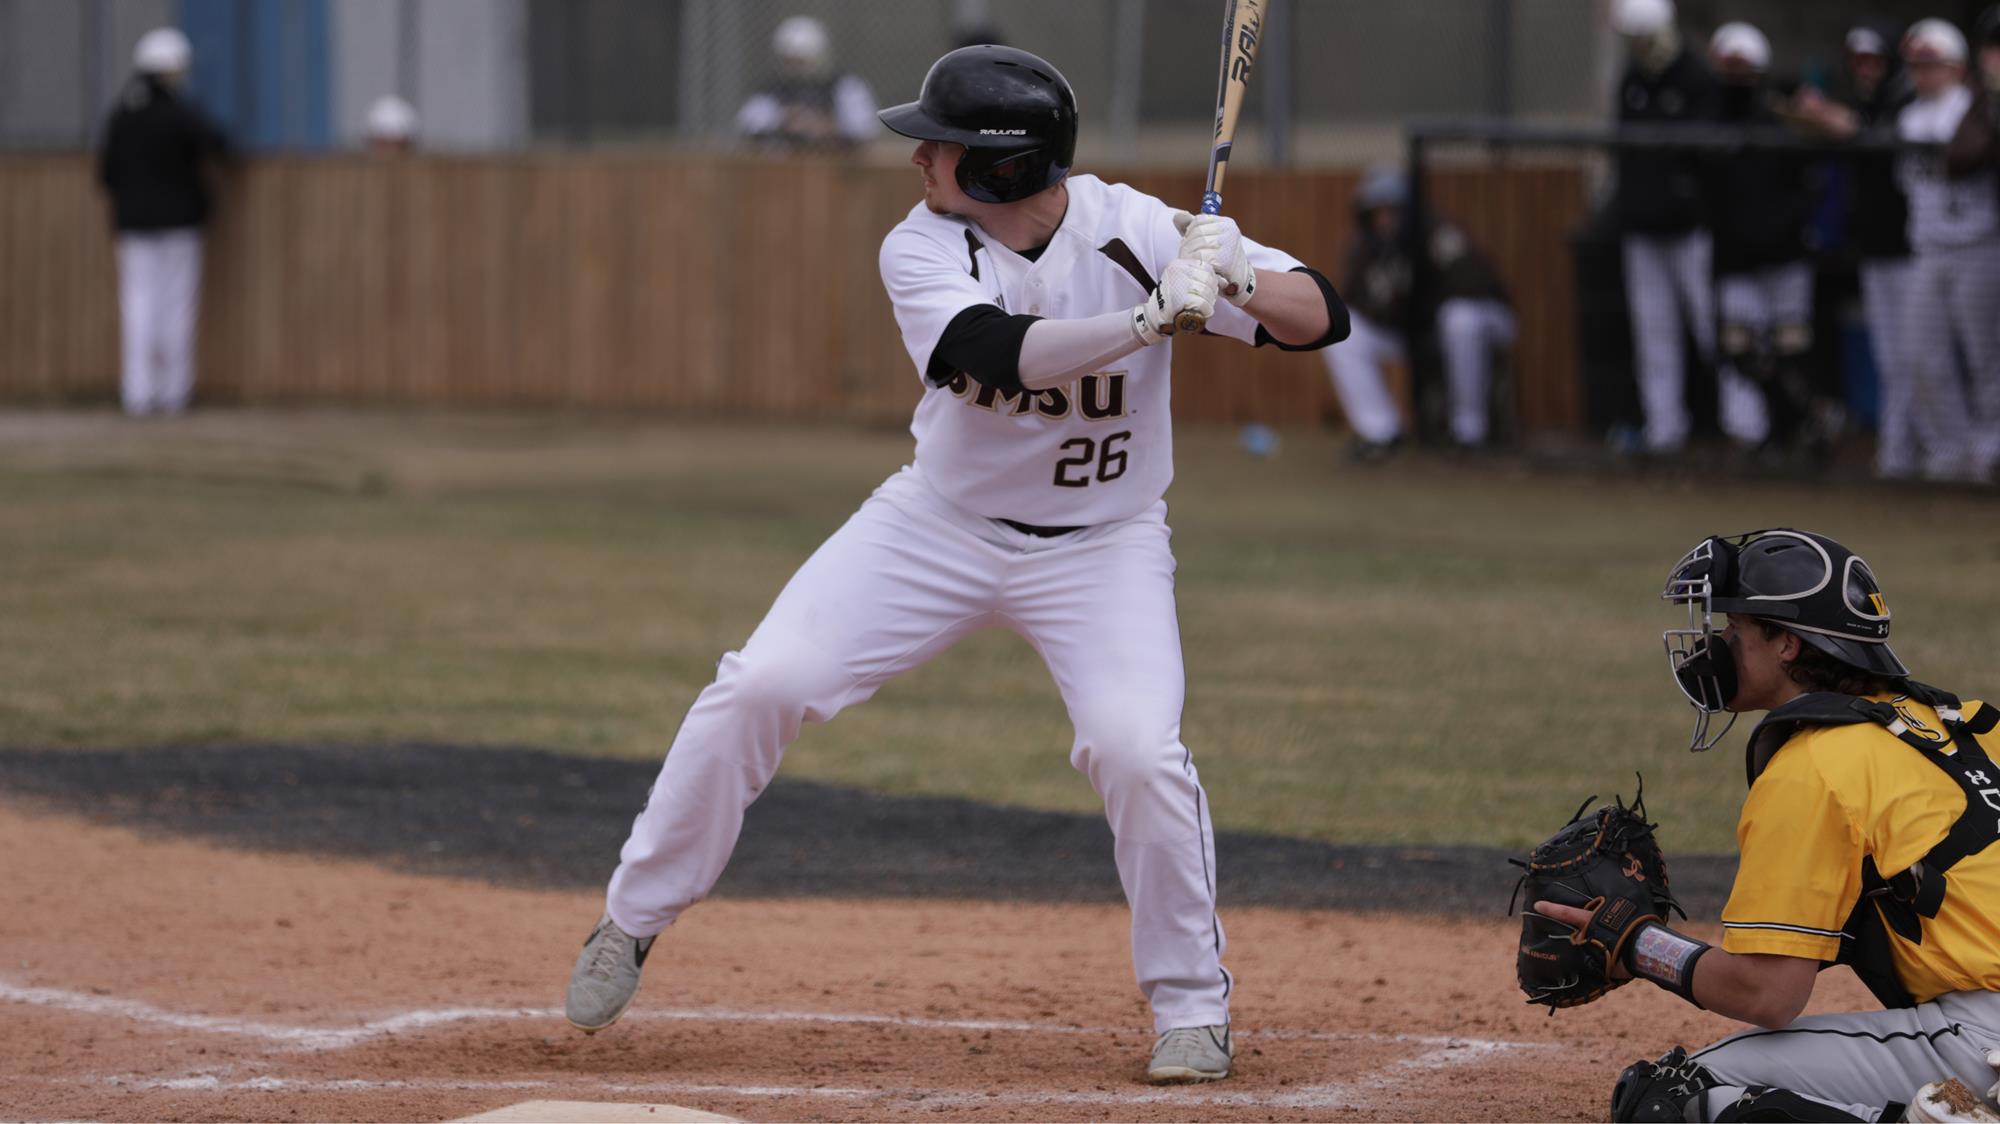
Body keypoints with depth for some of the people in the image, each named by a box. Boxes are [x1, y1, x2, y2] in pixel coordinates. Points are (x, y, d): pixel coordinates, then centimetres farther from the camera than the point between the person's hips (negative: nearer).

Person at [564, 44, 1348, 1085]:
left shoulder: (1133, 230, -18)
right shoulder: (921, 249, -15)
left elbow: (1322, 317, -18)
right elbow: (992, 354, -35)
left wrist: (1237, 280, -39)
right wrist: (1151, 316, -45)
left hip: (1099, 542, -2)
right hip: (941, 524, 2)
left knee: (1136, 745, -24)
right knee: (762, 685, -11)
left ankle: (1192, 1008, -3)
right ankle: (634, 919, 8)